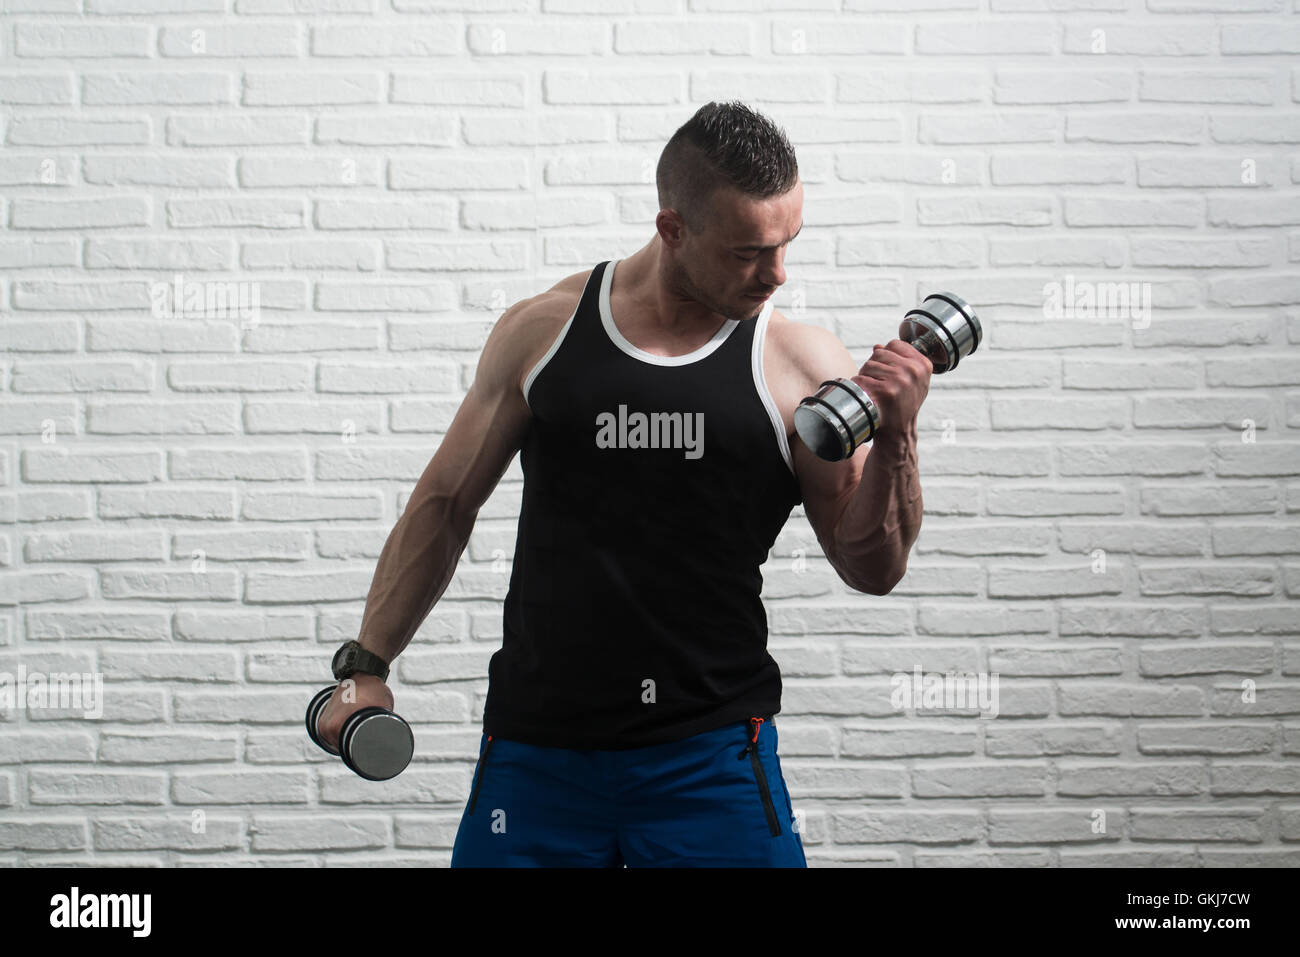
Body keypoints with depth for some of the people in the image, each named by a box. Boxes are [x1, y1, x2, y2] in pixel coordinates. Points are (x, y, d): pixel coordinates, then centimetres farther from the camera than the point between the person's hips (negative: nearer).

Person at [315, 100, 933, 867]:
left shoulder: (801, 364, -3)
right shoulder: (541, 330, 1)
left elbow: (872, 569, -1)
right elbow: (446, 503, 11)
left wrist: (897, 437, -17)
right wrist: (367, 666, 11)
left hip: (710, 762, -1)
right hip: (535, 753, 1)